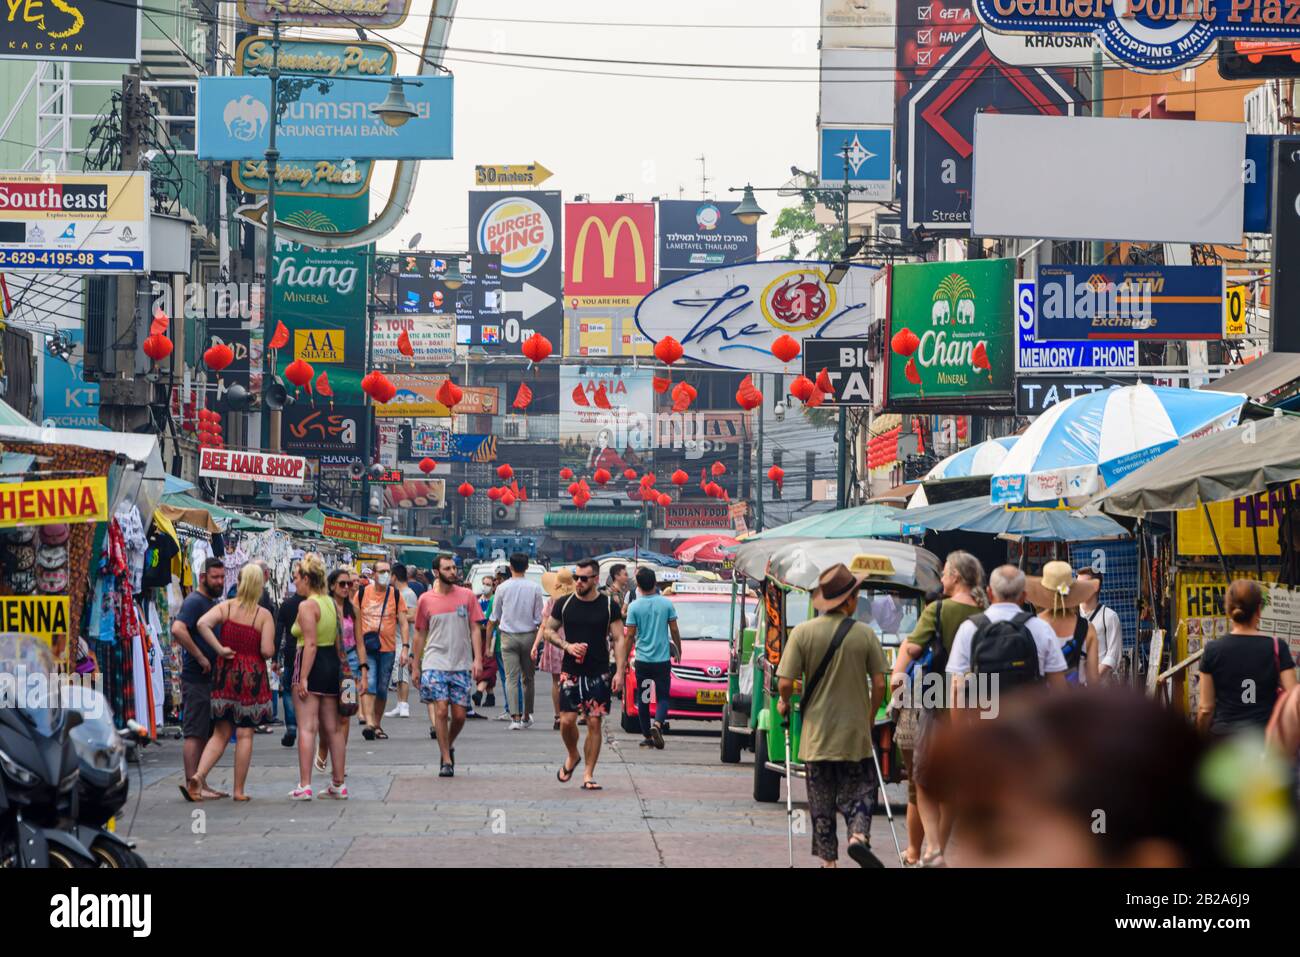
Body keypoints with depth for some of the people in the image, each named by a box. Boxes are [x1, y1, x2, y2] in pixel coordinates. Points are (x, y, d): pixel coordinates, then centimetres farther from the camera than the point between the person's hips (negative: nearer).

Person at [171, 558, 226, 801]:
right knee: (195, 733, -8)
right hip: (197, 678, -10)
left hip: (211, 678, 10)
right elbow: (178, 629, -28)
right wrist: (200, 657, -24)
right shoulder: (195, 601, -12)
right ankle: (191, 784, -7)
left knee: (207, 733, 12)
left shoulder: (214, 603, 18)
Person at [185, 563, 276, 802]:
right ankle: (239, 790, 7)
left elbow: (202, 624, -16)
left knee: (221, 733, 11)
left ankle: (198, 775, -9)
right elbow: (267, 650, -13)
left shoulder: (226, 607, 1)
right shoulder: (264, 615, -6)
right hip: (252, 676, -3)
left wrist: (219, 649, -8)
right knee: (244, 734, 4)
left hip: (225, 674, 3)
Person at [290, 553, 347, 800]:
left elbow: (311, 644, -19)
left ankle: (304, 786, -9)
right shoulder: (331, 603, 11)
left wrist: (302, 678, -20)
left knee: (307, 728, -6)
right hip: (332, 664, 8)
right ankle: (338, 784, 16)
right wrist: (336, 668, 19)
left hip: (312, 665, -8)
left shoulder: (307, 606, -13)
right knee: (332, 728, 12)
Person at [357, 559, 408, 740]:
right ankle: (368, 722, -25)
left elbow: (403, 622, 3)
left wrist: (406, 647, -6)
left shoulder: (396, 594, 3)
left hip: (388, 649, 1)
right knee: (369, 684, -16)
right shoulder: (362, 594, 3)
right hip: (366, 648, -1)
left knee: (382, 688, 8)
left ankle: (377, 724, 20)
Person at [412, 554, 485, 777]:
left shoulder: (466, 596, 4)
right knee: (441, 711, -10)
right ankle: (446, 760, -2)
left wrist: (477, 659, -6)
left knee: (459, 715, 2)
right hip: (435, 664, -1)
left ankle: (448, 746, 30)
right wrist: (415, 666, 9)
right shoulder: (425, 600, 3)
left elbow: (475, 629, 4)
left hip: (462, 665, 1)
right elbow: (420, 634, 10)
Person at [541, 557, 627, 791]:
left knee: (594, 723, -2)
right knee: (567, 720, -6)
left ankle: (588, 775, 5)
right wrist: (567, 646, -7)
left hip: (599, 674, -1)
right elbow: (549, 630, 12)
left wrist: (620, 671, -8)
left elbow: (619, 639, 0)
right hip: (570, 672, 1)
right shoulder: (564, 604, 4)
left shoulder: (609, 605, 0)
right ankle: (572, 756, 24)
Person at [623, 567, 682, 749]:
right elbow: (674, 631, 2)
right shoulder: (666, 604, -3)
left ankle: (647, 736, 12)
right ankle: (657, 724, -21)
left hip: (642, 659, 0)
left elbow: (630, 635, -5)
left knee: (643, 699, 11)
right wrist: (678, 650, 17)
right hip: (662, 659, 0)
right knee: (662, 697, 5)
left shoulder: (634, 606, -7)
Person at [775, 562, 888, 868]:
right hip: (855, 734, 0)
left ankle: (828, 859, 11)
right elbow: (879, 684, -5)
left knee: (821, 800, 11)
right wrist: (870, 717, 12)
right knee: (858, 791, 11)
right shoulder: (865, 634, -6)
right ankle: (858, 835, -15)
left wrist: (784, 703, 12)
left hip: (816, 733, 1)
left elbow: (785, 683, -10)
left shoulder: (803, 632, -7)